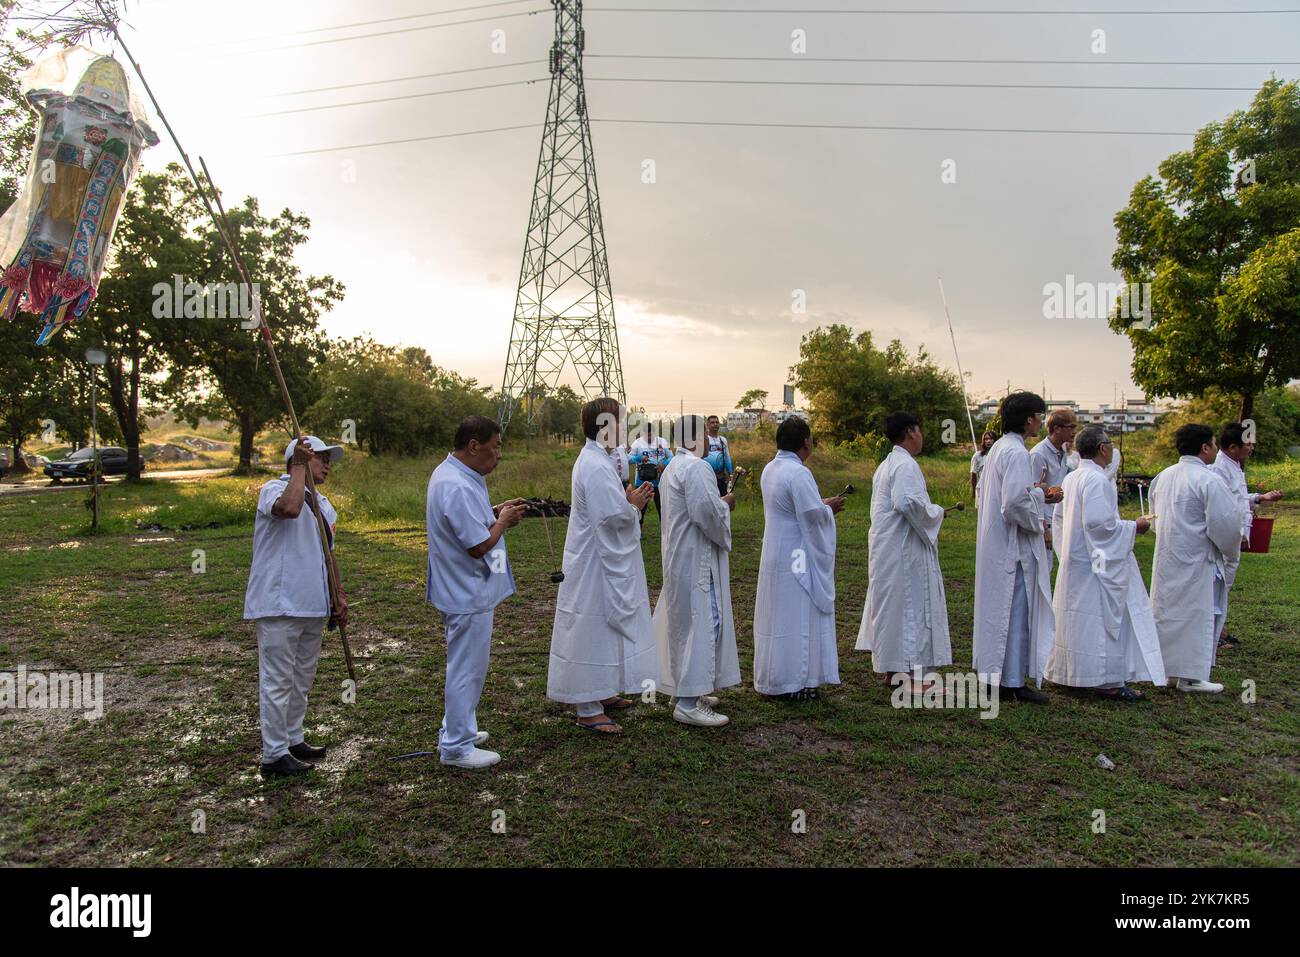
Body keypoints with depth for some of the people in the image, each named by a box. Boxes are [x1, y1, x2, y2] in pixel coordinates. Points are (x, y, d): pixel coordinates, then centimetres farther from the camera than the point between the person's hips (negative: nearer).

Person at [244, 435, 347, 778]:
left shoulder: (324, 506, 17)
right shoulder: (274, 489, -8)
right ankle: (275, 755, 6)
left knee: (302, 679, 18)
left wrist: (338, 597, 16)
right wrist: (300, 466, -21)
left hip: (313, 607, 9)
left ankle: (293, 740, 32)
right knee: (278, 681, -2)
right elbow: (289, 508, -34)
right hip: (279, 605, -9)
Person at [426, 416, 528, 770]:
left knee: (465, 666, 23)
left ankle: (457, 730, 38)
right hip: (468, 595, -11)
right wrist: (503, 521, -10)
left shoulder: (450, 473, 7)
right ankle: (456, 747, 14)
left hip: (463, 591, 11)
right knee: (467, 670, 2)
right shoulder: (458, 488, -27)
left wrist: (496, 511, 8)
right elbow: (479, 545, -26)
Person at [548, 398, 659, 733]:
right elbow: (615, 516, -26)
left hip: (597, 563, 11)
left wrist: (630, 501, 5)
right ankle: (588, 710, 8)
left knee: (600, 630, 19)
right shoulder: (597, 467, -23)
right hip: (596, 566, -11)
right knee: (594, 632, -2)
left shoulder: (593, 460, 11)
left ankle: (600, 693, 33)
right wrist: (634, 505, -8)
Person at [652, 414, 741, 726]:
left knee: (684, 621, 16)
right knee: (701, 622, -8)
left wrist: (718, 504, 15)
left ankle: (685, 690, 25)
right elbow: (707, 512, -25)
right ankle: (688, 703, -7)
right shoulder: (696, 467, -18)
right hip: (696, 560, -11)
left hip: (680, 557, 11)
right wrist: (726, 504, -7)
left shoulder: (673, 467, 16)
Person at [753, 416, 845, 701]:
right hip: (796, 558, -9)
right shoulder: (798, 473, -21)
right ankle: (793, 683, 9)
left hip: (774, 555, 9)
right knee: (797, 618, 1)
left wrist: (822, 505, 14)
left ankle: (772, 677, 25)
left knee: (777, 617, 16)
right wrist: (829, 509, -1)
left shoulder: (769, 469, 7)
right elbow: (814, 515, -20)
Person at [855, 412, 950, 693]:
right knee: (911, 606, -5)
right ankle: (913, 675, -1)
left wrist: (928, 512, 17)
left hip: (886, 548, 10)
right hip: (904, 550, -10)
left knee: (891, 604, 13)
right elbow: (908, 502, -28)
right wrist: (936, 512, -12)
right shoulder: (905, 464, -16)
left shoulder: (885, 465, 16)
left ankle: (890, 669, 21)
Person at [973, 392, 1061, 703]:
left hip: (995, 546, 10)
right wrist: (1039, 494, -8)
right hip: (1013, 547, -10)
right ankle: (1012, 682, 8)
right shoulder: (1017, 453, -19)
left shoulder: (998, 448, 12)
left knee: (999, 612, 16)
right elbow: (1015, 504, -27)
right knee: (1016, 613, -1)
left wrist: (1036, 494, 12)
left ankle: (995, 674, 25)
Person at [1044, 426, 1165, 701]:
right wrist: (1133, 527, -13)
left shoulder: (1071, 478, 10)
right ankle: (1107, 681, 3)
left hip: (1074, 559, 10)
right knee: (1104, 617, -2)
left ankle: (1067, 672, 23)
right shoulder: (1097, 479, -19)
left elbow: (1058, 517, 17)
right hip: (1097, 564, -10)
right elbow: (1098, 522, -26)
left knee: (1079, 618, 16)